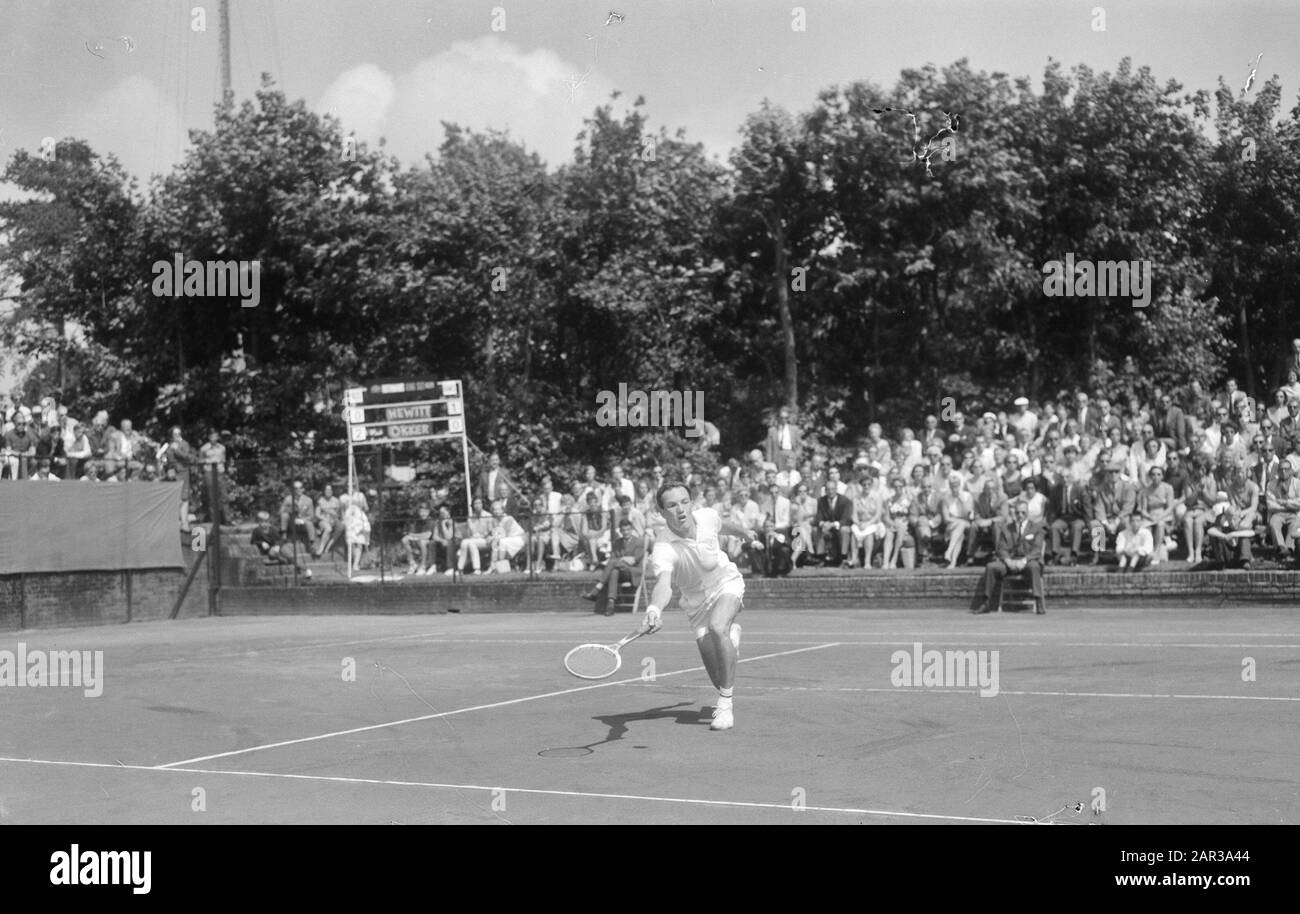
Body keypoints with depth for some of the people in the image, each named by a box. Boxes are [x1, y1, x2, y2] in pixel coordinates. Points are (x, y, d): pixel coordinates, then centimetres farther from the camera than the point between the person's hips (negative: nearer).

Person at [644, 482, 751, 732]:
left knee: (717, 627, -31)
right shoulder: (663, 549, -33)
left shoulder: (707, 517, -22)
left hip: (727, 582, 0)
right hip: (696, 601, 0)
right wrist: (655, 609, -73)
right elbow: (663, 583, -51)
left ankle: (726, 704, -22)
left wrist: (742, 532, 27)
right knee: (716, 671, -1)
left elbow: (723, 525, 5)